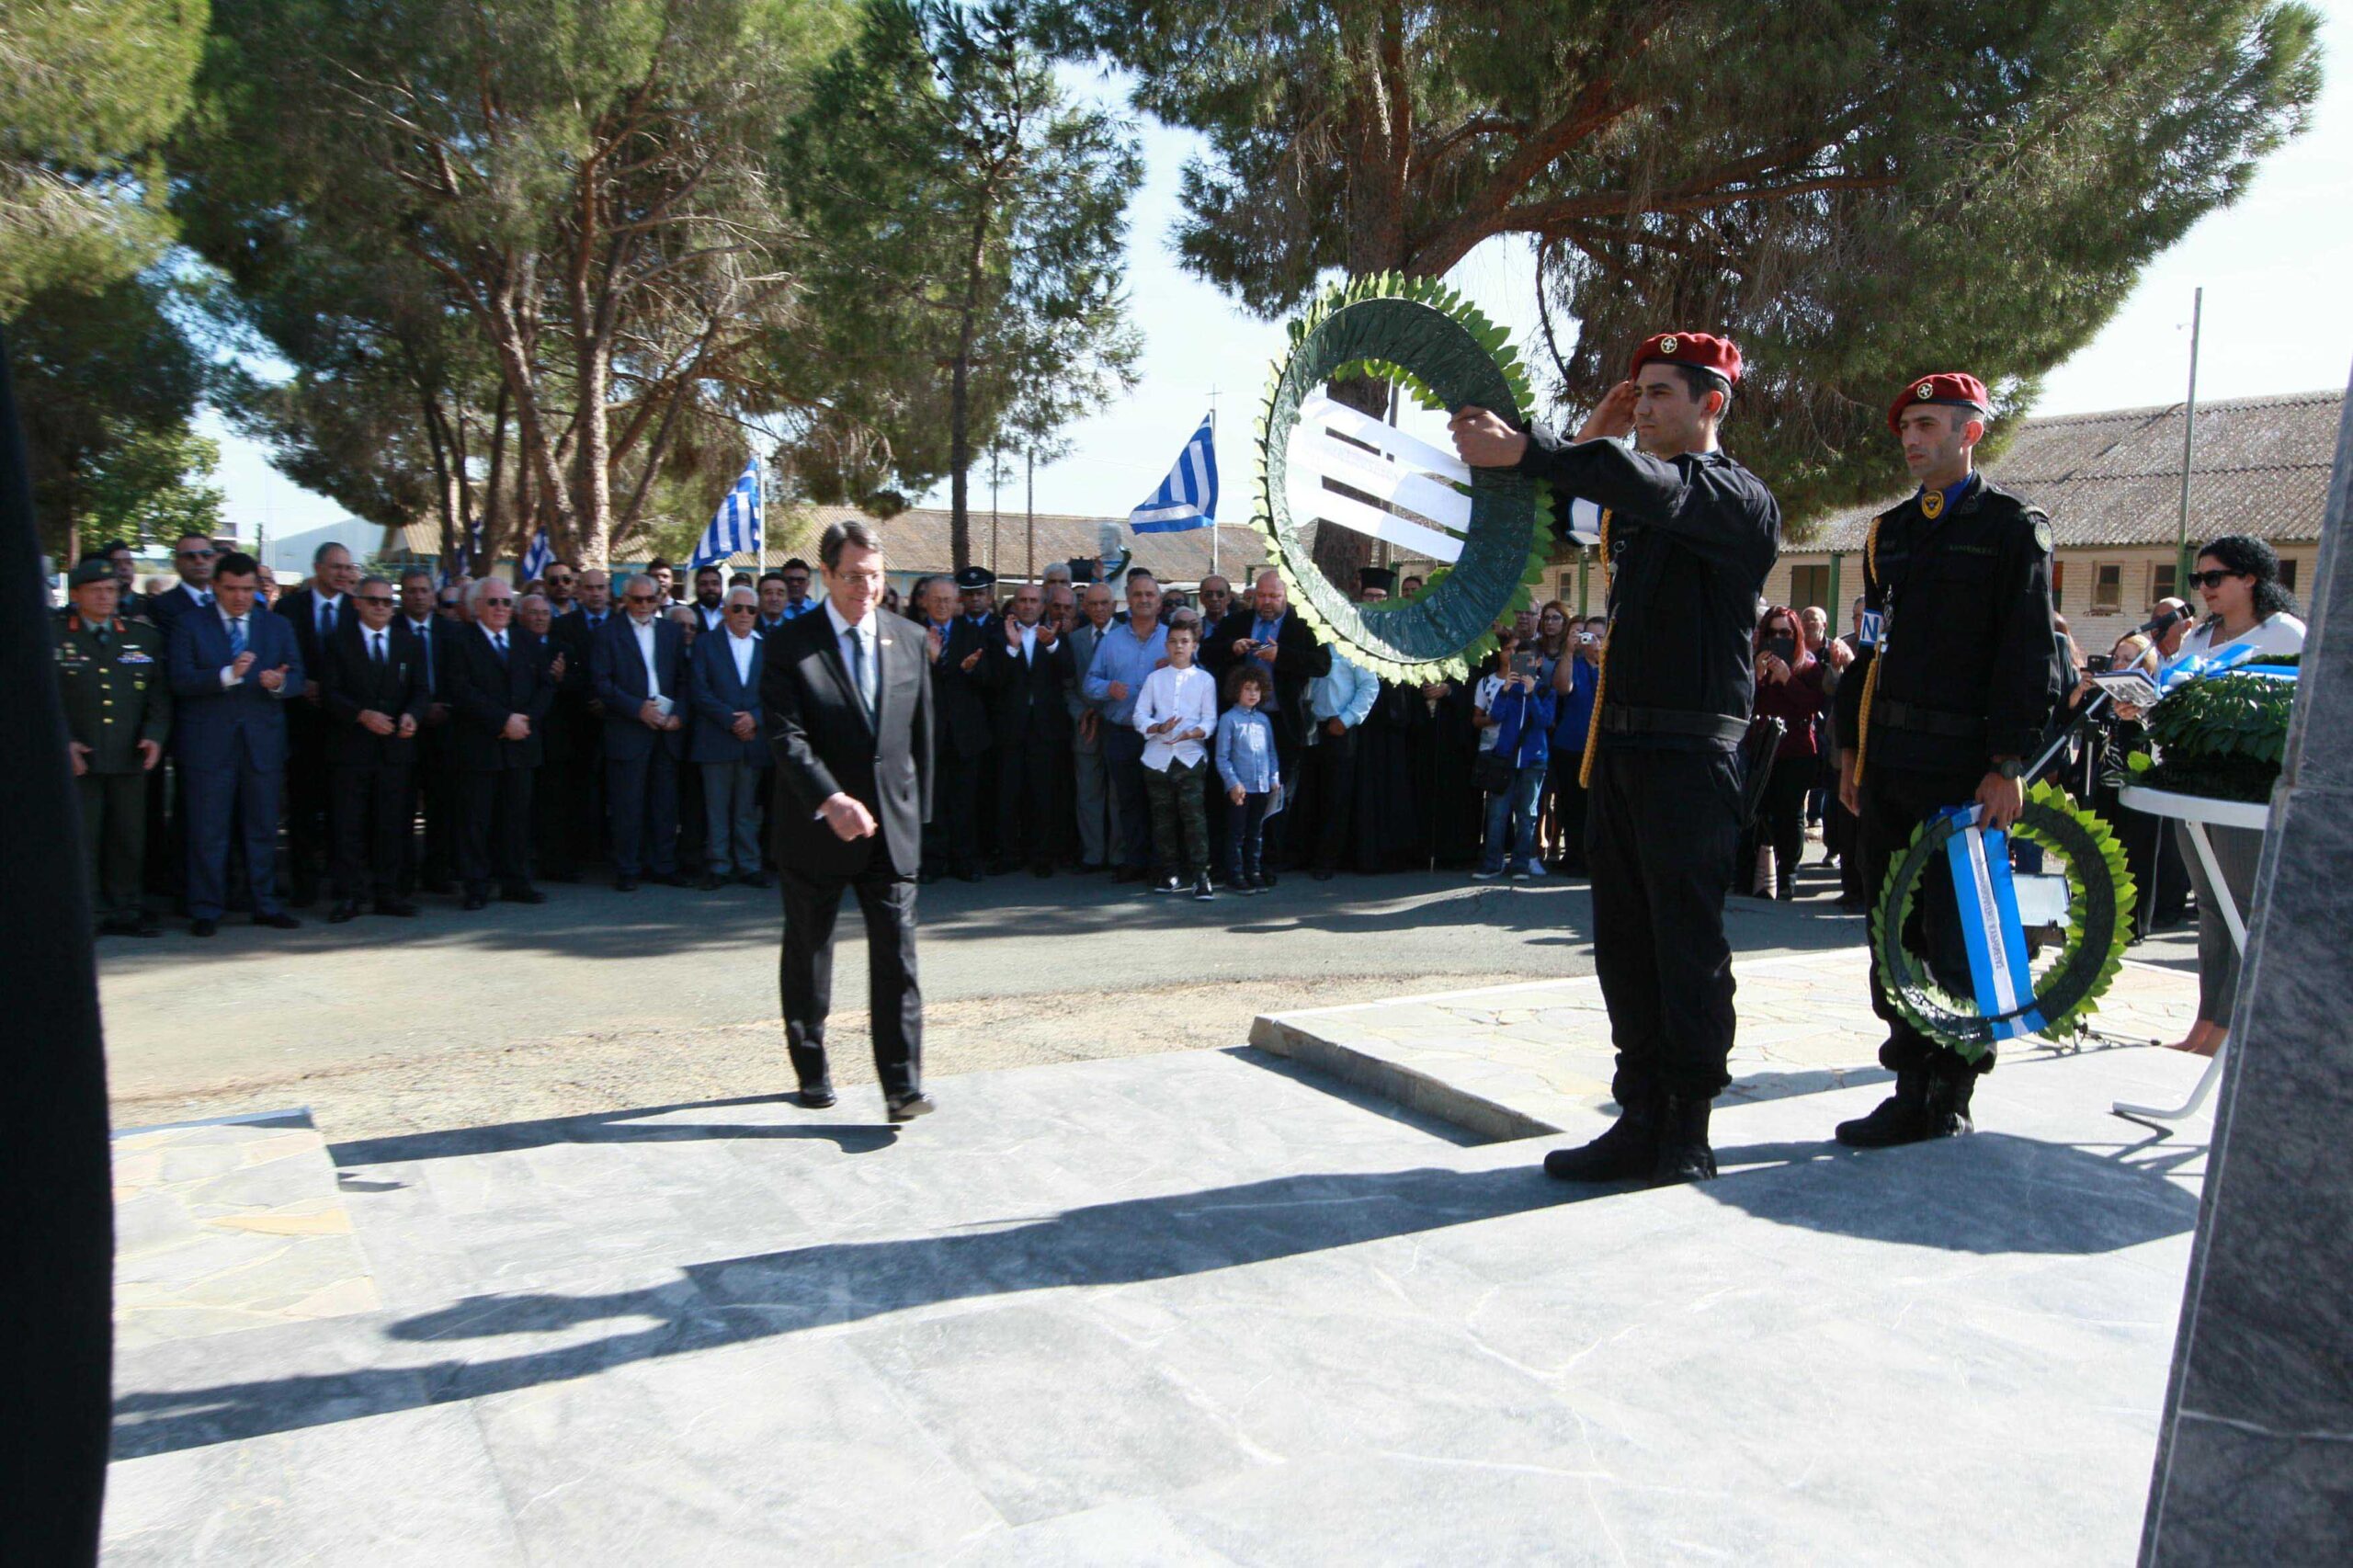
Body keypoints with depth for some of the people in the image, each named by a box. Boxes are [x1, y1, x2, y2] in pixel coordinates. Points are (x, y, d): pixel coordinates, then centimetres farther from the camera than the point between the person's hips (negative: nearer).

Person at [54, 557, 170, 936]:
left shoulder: (144, 636, 12)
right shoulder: (53, 635, 3)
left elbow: (160, 693, 10)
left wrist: (155, 735, -5)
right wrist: (63, 741, -10)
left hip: (129, 758, 3)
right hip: (78, 757, -3)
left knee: (129, 838, 8)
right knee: (80, 838, -2)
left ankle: (125, 911, 18)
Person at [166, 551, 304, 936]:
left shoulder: (277, 627, 13)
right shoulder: (190, 625, 4)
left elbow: (297, 678, 5)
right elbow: (181, 680, -8)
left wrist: (279, 683, -18)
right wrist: (228, 675, -23)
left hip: (263, 741, 3)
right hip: (208, 742, -3)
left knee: (263, 828, 8)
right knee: (208, 829, 0)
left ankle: (265, 905, 16)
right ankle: (205, 910, 8)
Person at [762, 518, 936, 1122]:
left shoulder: (909, 640, 7)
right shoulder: (790, 645, -5)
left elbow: (921, 734, 11)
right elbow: (786, 736, -15)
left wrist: (918, 813, 9)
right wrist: (831, 800, -28)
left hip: (892, 827, 2)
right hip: (816, 828, -2)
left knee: (897, 955, -4)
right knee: (807, 957, 12)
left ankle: (902, 1086, -1)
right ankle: (811, 1071, 28)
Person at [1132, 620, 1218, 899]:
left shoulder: (1204, 679, 8)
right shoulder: (1154, 678, 12)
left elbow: (1210, 719, 2)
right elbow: (1139, 715, 6)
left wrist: (1192, 733, -18)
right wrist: (1159, 728, -14)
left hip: (1190, 755, -2)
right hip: (1157, 757, 2)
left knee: (1194, 815, -12)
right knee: (1163, 817, 7)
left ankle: (1200, 875, -10)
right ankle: (1169, 873, 16)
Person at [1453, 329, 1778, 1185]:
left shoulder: (1737, 499, -6)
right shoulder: (1640, 500, 18)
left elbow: (1657, 490, -26)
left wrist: (1528, 450, -34)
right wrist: (1596, 436, 10)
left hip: (1690, 752, -8)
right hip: (1619, 743, 8)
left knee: (1689, 945, -1)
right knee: (1624, 944, 10)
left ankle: (1688, 1134, 9)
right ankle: (1642, 1121, 18)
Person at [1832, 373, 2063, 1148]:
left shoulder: (2014, 525, 0)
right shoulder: (1889, 532, 17)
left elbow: (2030, 653, -7)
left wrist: (2009, 765, -13)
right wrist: (1850, 749, 15)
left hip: (1965, 771, -6)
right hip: (1889, 765, 6)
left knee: (1955, 939, -3)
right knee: (1894, 935, 8)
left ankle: (1952, 1101, 9)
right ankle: (1912, 1092, 16)